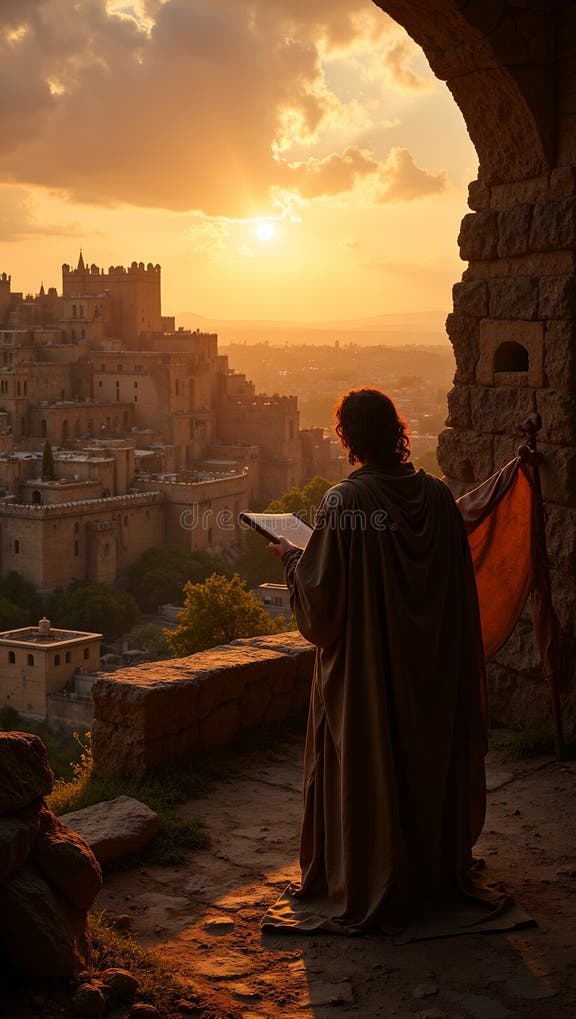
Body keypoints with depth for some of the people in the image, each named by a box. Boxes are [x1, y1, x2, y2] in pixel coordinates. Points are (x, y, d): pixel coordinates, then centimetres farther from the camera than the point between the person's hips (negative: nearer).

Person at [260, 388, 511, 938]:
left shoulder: (344, 501, -18)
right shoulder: (437, 496, -3)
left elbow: (320, 598, -15)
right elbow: (460, 590, 4)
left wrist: (291, 556, 1)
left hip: (362, 670, -5)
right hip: (434, 670, 5)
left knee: (362, 770, 9)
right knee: (430, 759, 18)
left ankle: (361, 891, 20)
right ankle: (438, 872, 32)